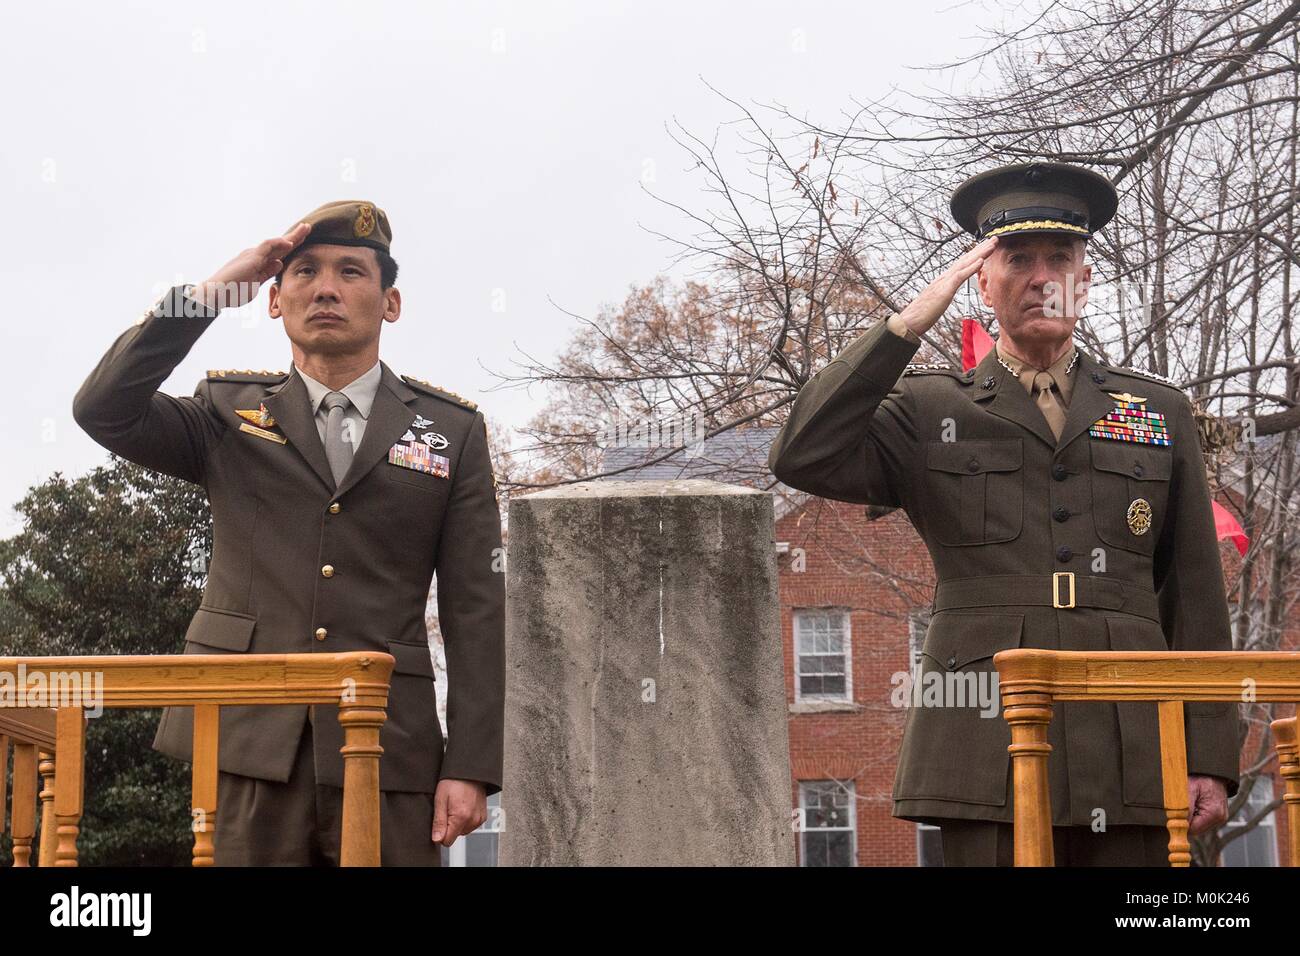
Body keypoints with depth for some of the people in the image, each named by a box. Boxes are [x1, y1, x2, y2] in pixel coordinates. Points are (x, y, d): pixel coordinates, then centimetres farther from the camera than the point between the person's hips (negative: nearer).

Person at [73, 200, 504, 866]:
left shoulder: (454, 431, 10)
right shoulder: (231, 412, 13)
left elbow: (475, 612, 5)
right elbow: (103, 409, -6)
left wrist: (471, 768, -4)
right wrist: (213, 290, -7)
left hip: (386, 746, 0)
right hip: (248, 737, 0)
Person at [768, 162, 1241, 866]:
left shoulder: (1162, 414, 17)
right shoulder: (928, 411, 11)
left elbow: (1195, 600, 13)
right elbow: (802, 459, -7)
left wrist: (1209, 759, 5)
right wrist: (911, 322, -6)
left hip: (1133, 756, 2)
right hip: (988, 756, -2)